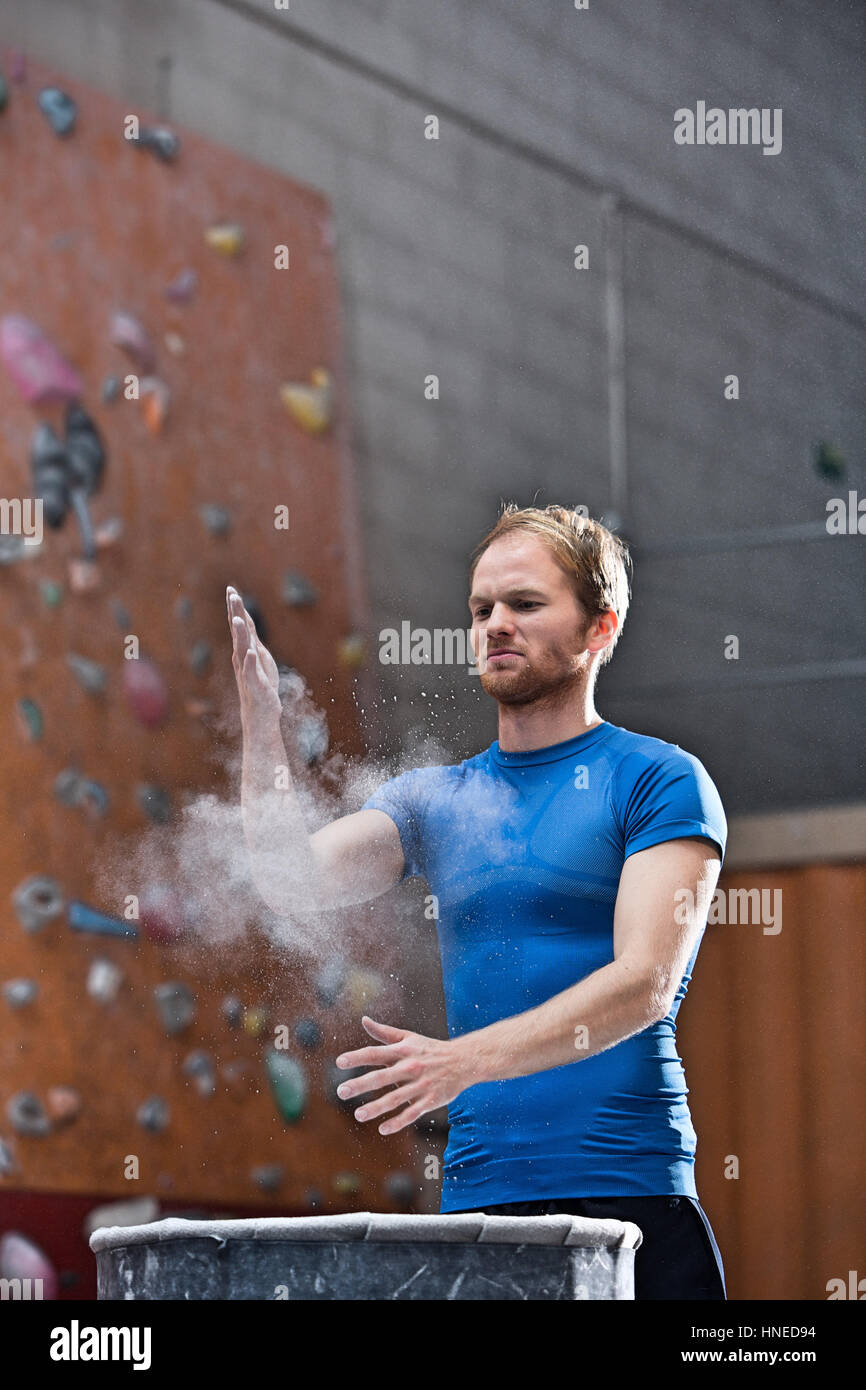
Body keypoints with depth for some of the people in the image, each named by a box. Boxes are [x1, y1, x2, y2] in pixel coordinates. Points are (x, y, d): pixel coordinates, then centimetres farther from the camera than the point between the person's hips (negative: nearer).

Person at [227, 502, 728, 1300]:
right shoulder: (434, 799, 16)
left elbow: (645, 981, -11)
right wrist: (262, 724, -10)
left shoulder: (658, 780, 0)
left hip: (629, 1196, -4)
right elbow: (295, 881, 3)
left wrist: (466, 1060, -22)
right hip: (477, 1198, 4)